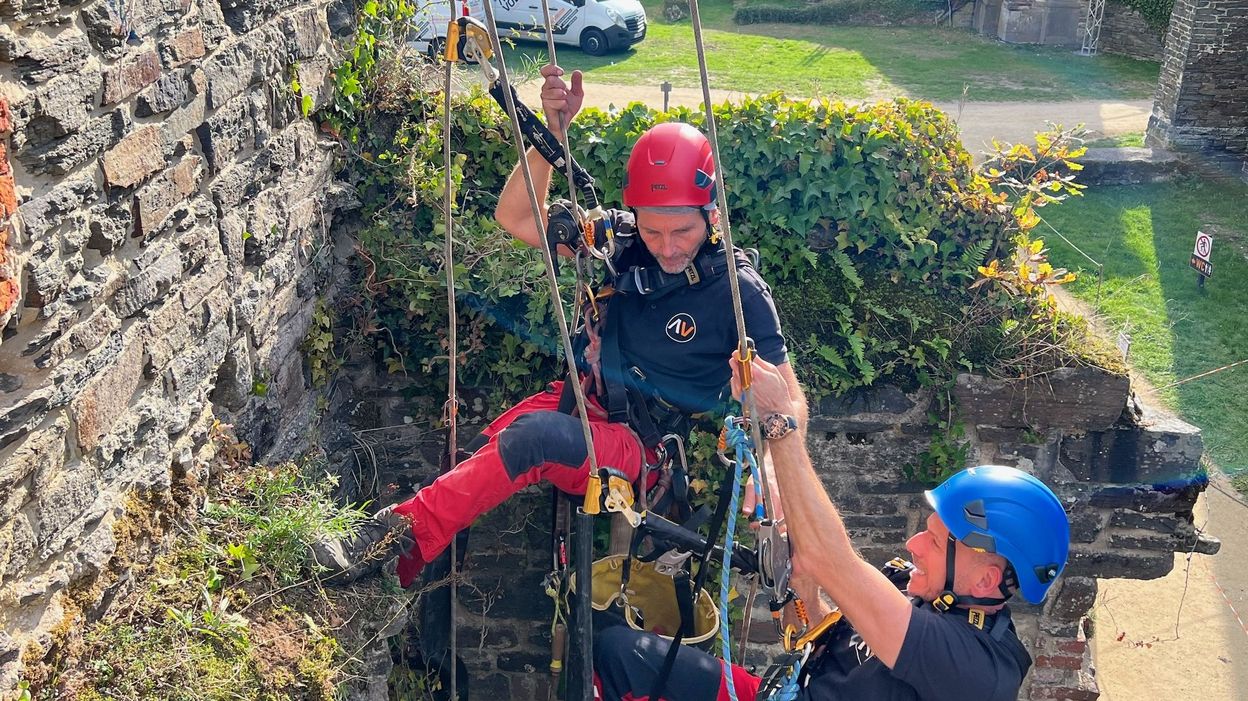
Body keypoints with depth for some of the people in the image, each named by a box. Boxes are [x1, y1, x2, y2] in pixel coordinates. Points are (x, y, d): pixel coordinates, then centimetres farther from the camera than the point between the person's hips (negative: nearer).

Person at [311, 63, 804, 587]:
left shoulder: (738, 290, -15)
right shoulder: (625, 240, -4)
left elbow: (786, 396, -11)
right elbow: (515, 217, -5)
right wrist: (554, 131, -19)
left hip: (644, 448, -5)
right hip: (587, 402, 5)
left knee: (536, 434, -34)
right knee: (480, 456, -21)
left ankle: (404, 529, -25)